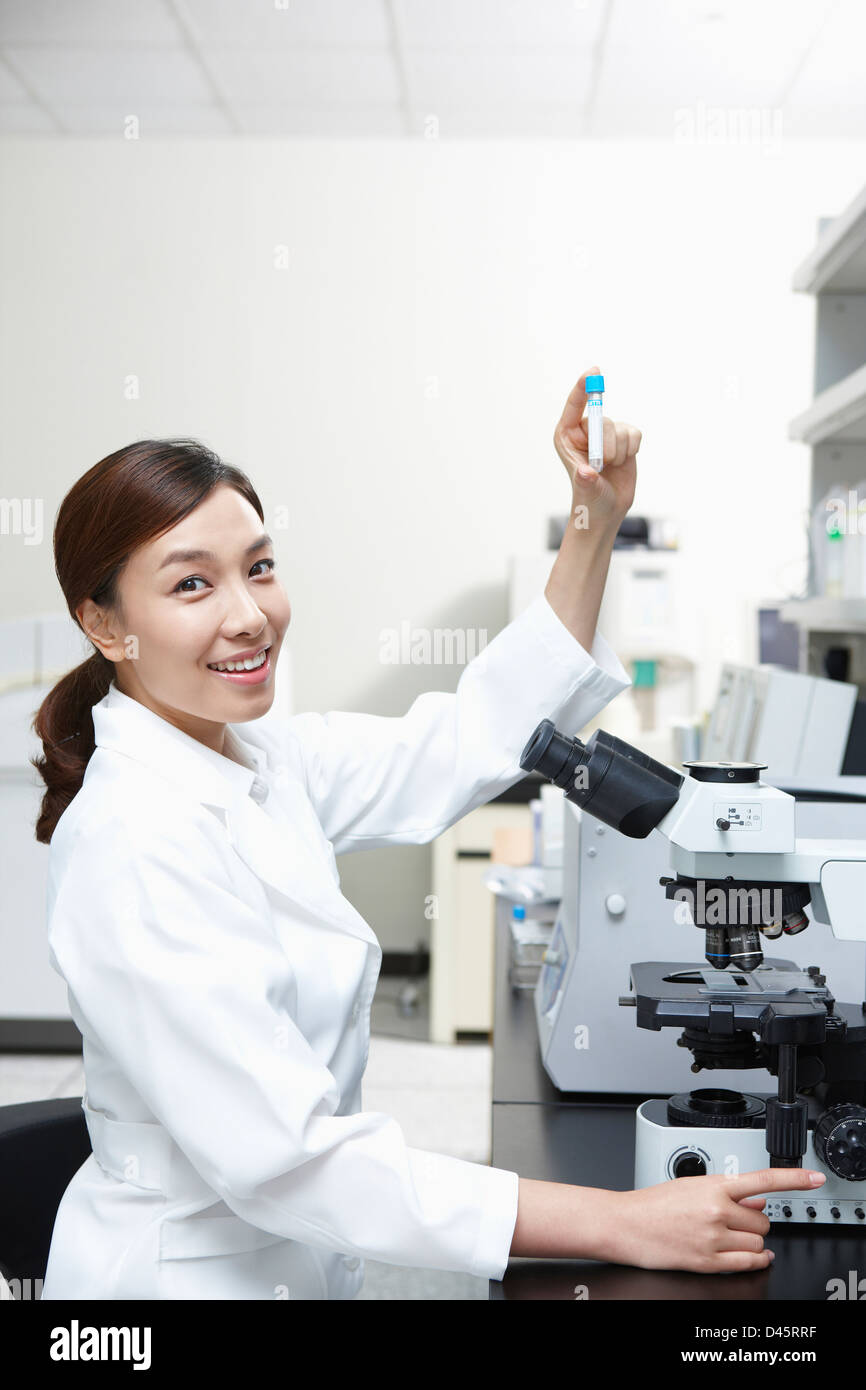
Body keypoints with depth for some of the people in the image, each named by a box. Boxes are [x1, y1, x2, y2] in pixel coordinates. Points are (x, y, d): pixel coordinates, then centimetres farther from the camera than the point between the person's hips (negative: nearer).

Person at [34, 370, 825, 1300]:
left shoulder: (259, 759, -2)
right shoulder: (136, 843, -26)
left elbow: (474, 737, 4)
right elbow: (282, 1155, -30)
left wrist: (598, 519, -7)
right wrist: (623, 1225, -29)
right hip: (189, 1271, -7)